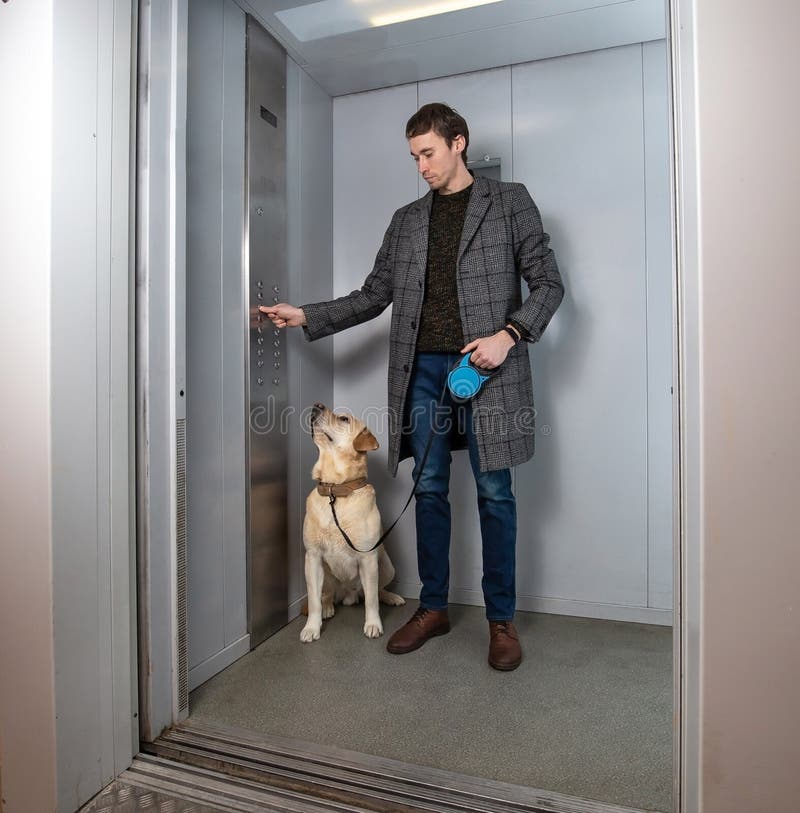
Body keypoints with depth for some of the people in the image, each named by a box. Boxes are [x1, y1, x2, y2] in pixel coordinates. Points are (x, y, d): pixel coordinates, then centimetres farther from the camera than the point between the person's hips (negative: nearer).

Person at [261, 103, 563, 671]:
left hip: (485, 367, -3)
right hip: (422, 369, 4)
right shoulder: (407, 220, 18)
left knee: (494, 492, 1)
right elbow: (373, 296, 15)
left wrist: (508, 335, -13)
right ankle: (433, 607, 22)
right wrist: (306, 316, 5)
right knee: (430, 490, 7)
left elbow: (548, 282, 3)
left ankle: (502, 618, 16)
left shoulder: (509, 202, 8)